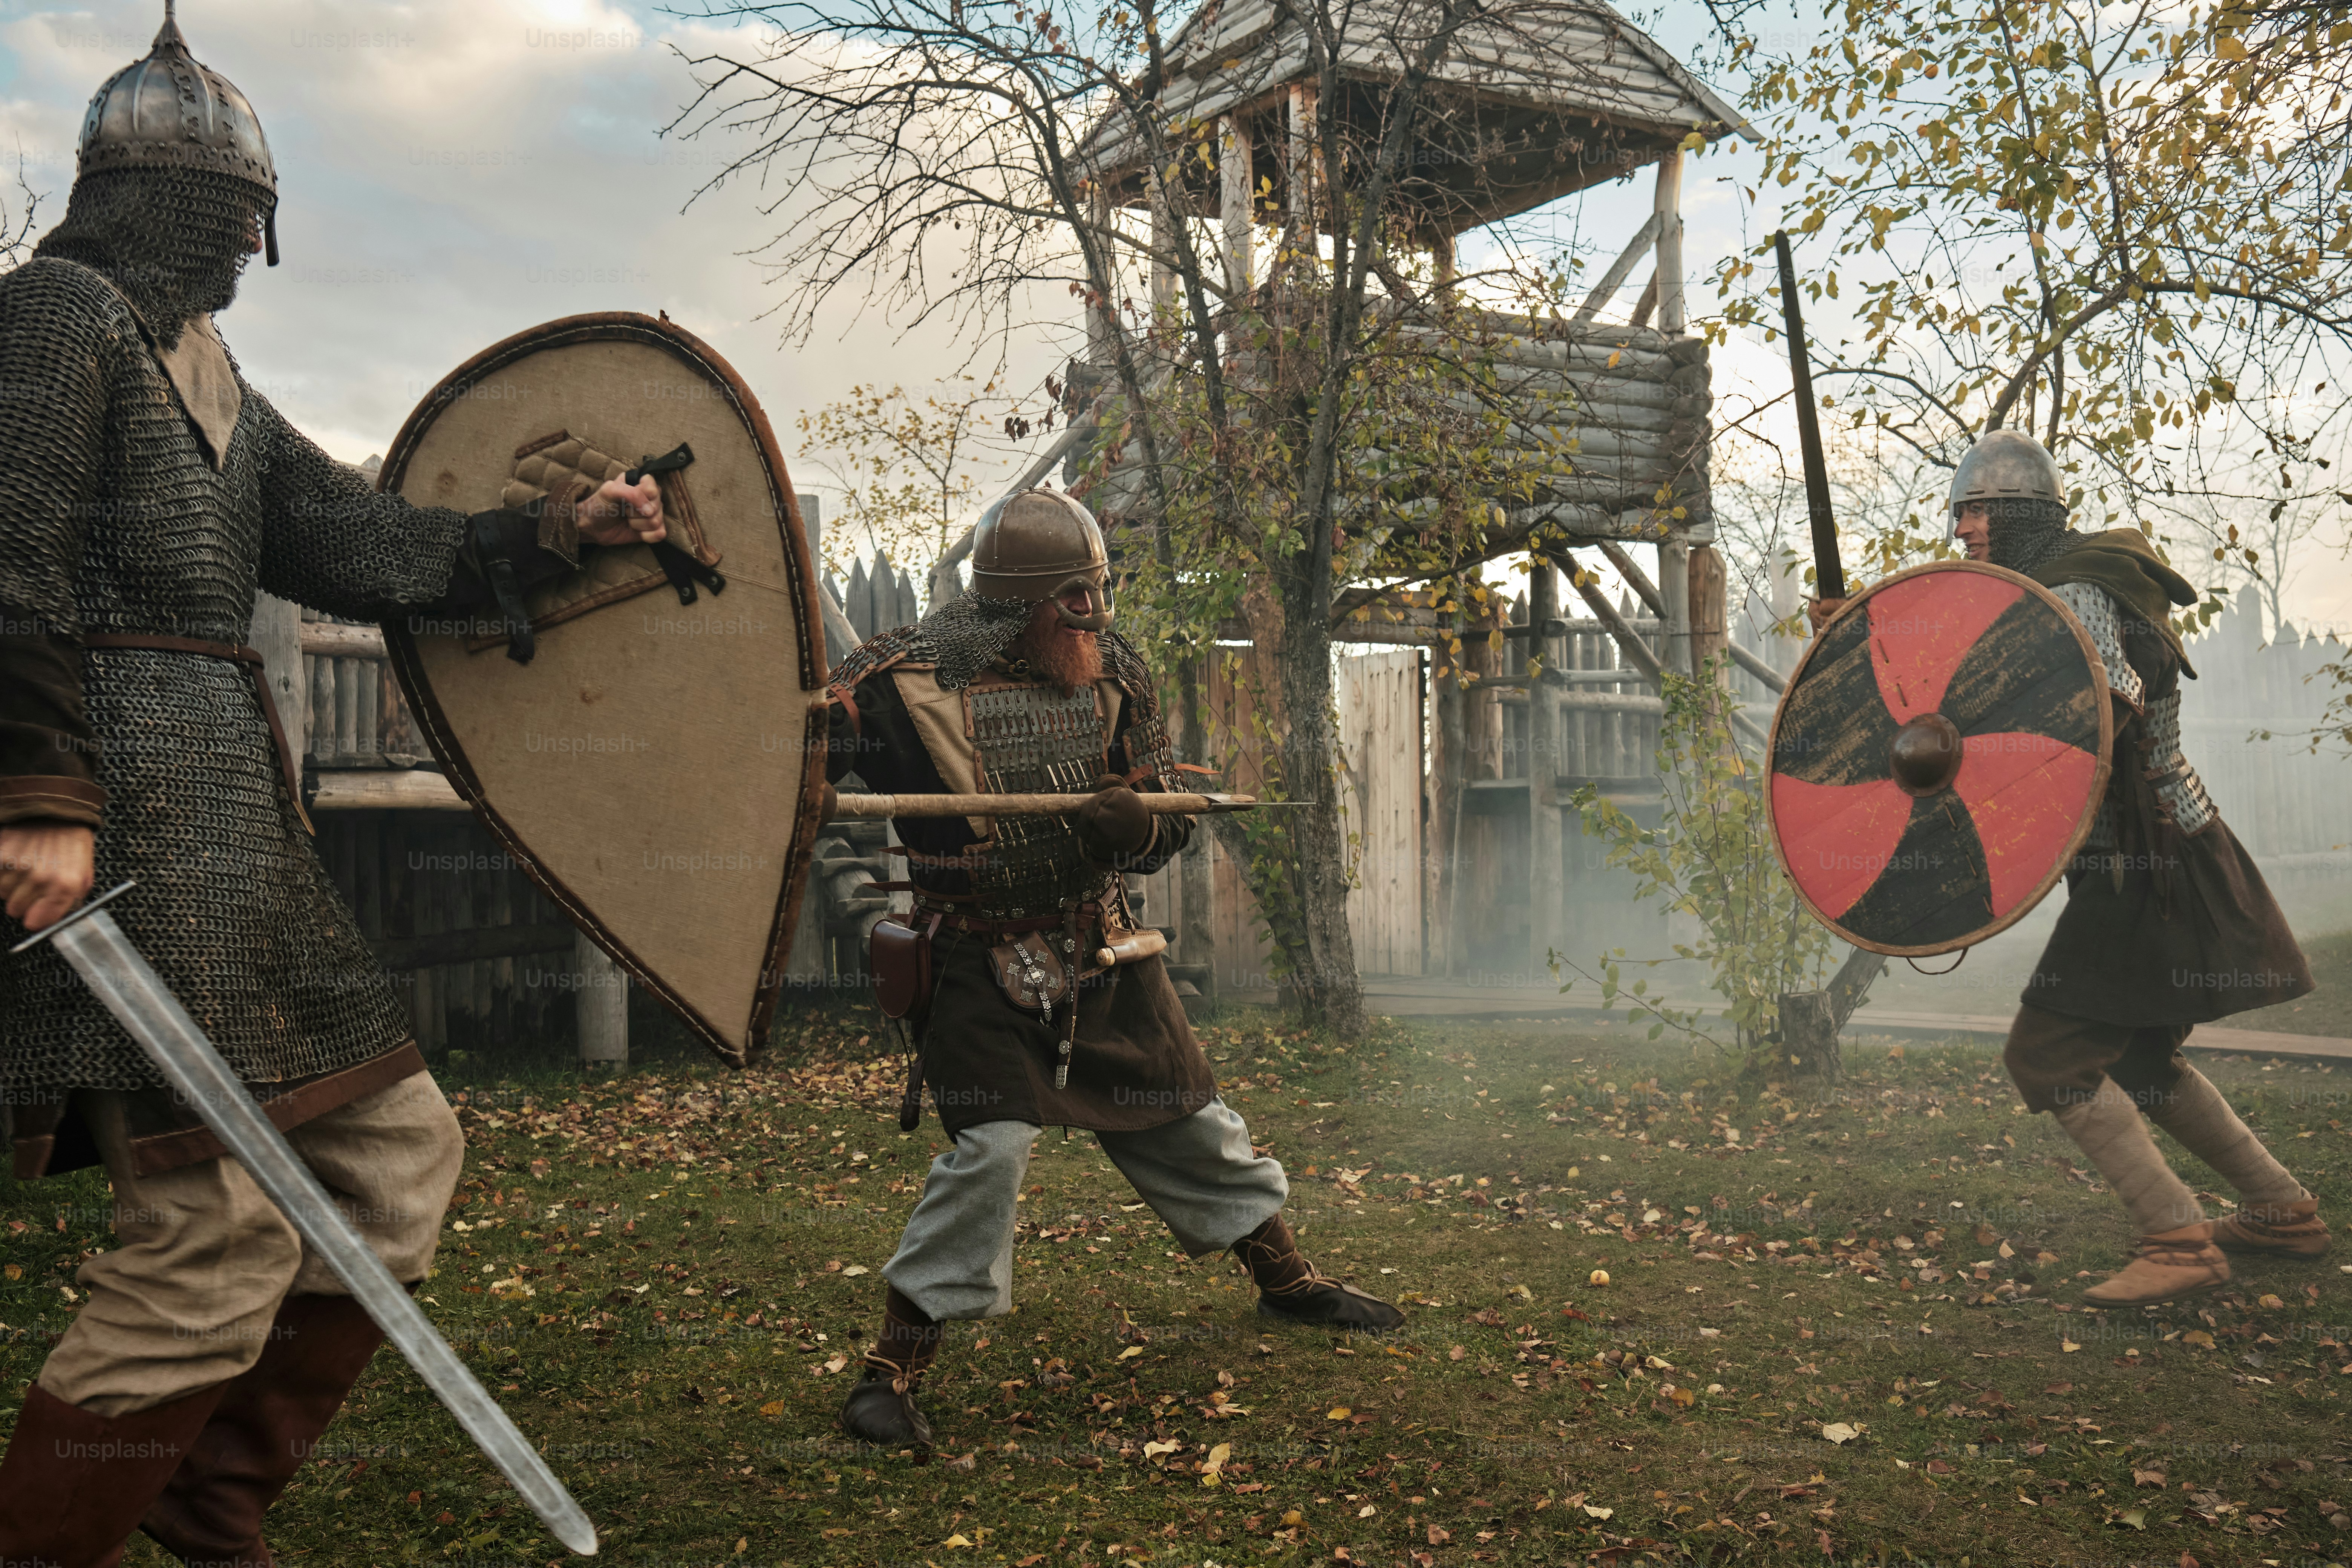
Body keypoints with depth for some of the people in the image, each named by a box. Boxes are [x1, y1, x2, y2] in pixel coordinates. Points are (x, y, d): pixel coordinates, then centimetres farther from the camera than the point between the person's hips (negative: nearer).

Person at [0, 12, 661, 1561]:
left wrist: (552, 537, 13)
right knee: (222, 1224, -13)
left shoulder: (208, 377, 25)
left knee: (396, 1149, 11)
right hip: (126, 813, -10)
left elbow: (365, 545, 21)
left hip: (229, 820, 10)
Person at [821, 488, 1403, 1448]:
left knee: (1189, 1122, 16)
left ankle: (1286, 1281, 38)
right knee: (989, 1148, -18)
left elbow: (1169, 818, 2)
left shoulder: (1114, 675, -1)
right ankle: (893, 1370, -3)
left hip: (1100, 952, 5)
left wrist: (1133, 824, -22)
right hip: (981, 964, -5)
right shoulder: (908, 678, -15)